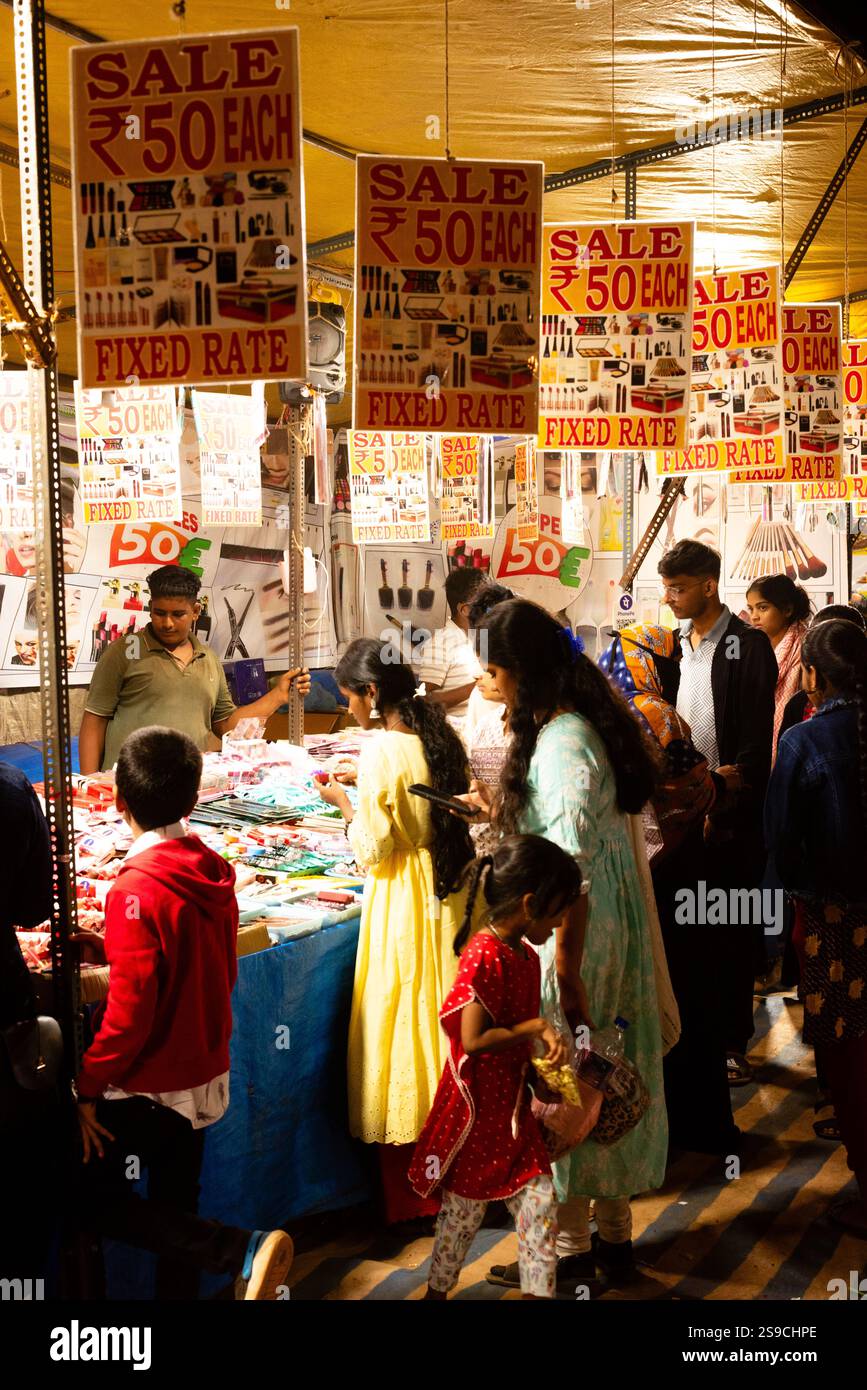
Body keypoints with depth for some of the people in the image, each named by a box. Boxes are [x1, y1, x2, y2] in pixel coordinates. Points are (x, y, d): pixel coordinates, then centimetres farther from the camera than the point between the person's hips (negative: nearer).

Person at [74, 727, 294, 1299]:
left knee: (96, 1198, 6)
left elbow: (130, 1009, -23)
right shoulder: (213, 872, -2)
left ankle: (245, 1249, -7)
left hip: (151, 1086, -7)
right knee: (176, 1211, 18)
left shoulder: (136, 889, -23)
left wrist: (89, 1088, -11)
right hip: (205, 1074, 7)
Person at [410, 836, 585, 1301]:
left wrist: (544, 1048, -1)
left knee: (539, 1202, 6)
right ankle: (437, 1290, 30)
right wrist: (537, 1026, -20)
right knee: (464, 1209, 10)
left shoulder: (526, 956, 5)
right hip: (476, 1108, -7)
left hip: (513, 1106, 8)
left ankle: (538, 1291, 16)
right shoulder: (484, 956, -23)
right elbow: (473, 1040, -26)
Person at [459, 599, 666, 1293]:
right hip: (611, 922, 10)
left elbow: (572, 870, -24)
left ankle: (571, 1249, 18)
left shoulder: (561, 744, -23)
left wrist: (566, 970, -21)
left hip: (577, 931, -10)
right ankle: (615, 1233, 31)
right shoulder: (582, 725, 7)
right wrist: (504, 813, 9)